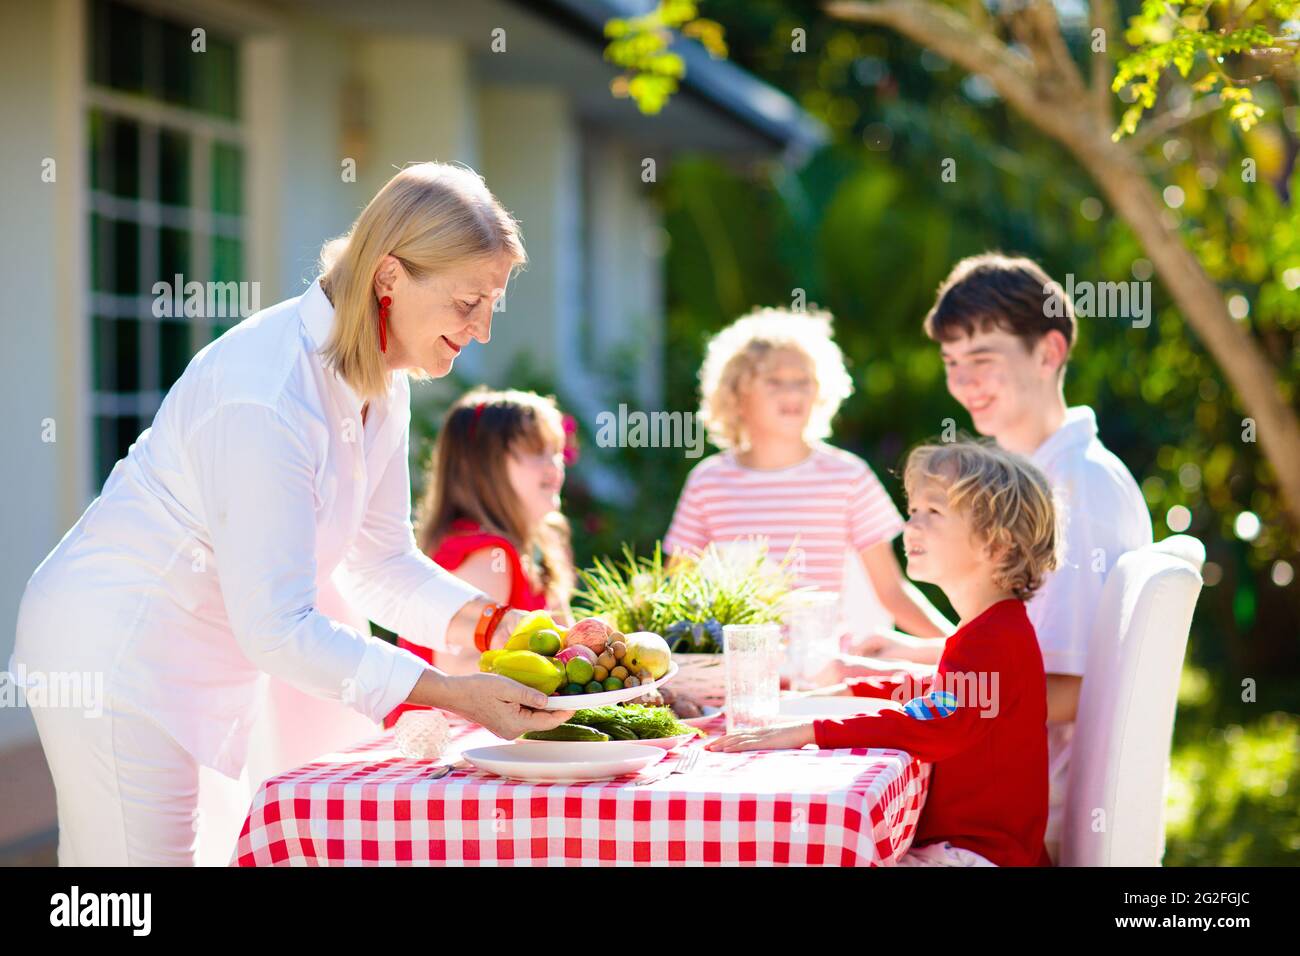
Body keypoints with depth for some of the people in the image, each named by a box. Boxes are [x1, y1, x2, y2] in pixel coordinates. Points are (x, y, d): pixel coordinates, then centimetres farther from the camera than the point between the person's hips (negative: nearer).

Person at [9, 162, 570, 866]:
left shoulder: (380, 385, 1)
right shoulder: (270, 395, -28)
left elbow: (378, 562, 10)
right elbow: (276, 626, -28)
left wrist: (500, 625, -7)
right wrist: (452, 694, -28)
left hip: (191, 671, 9)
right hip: (116, 655, -9)